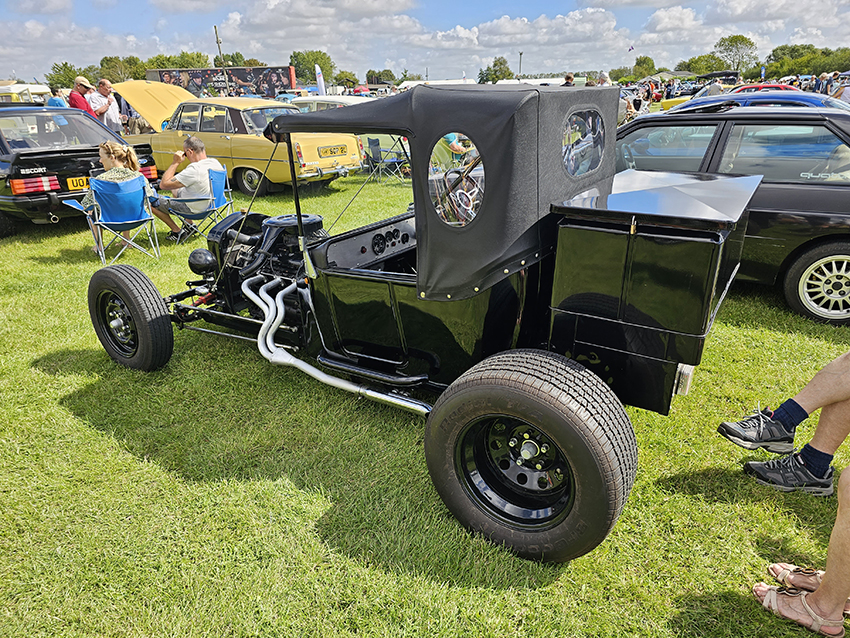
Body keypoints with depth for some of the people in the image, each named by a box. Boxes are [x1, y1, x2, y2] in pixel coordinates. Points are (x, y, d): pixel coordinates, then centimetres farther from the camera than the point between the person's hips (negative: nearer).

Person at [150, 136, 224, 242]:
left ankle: (177, 231, 9)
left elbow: (163, 185, -26)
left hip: (194, 209, -8)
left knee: (151, 201, 1)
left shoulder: (194, 170, -34)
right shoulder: (215, 162, -10)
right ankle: (188, 224, 28)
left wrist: (175, 163, -21)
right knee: (175, 189, 32)